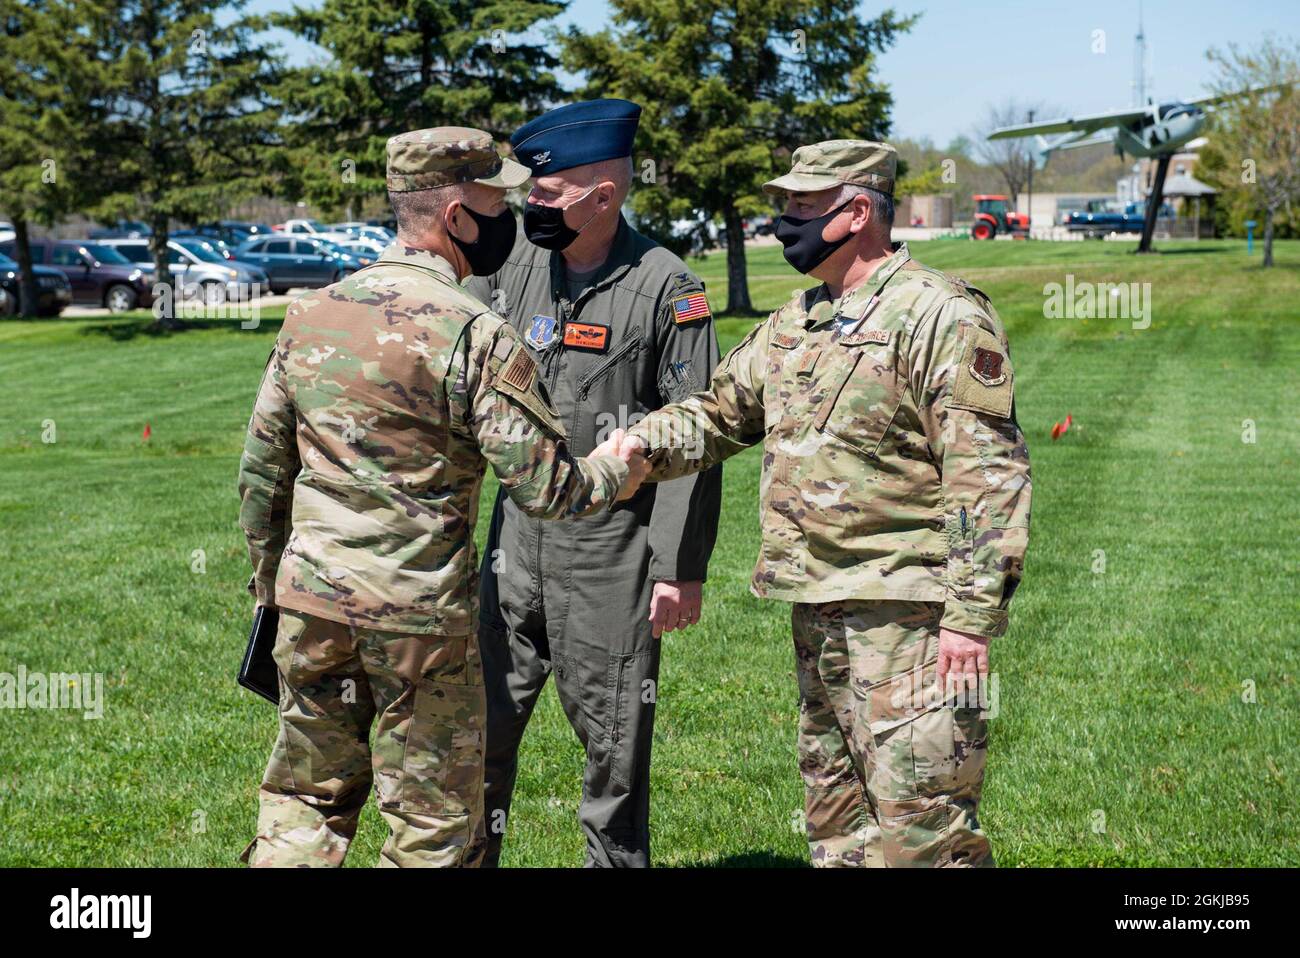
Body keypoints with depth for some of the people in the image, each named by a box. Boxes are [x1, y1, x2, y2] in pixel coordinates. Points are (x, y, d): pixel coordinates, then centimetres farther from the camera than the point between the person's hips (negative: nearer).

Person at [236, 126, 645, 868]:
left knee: (306, 795, 19)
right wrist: (617, 468, 6)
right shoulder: (477, 336, -14)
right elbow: (546, 488, -14)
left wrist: (270, 583, 22)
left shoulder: (311, 314, 5)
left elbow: (263, 467, 11)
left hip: (310, 597, 6)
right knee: (435, 822, 8)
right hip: (422, 612, -5)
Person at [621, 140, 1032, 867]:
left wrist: (972, 615, -21)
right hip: (817, 608, 9)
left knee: (920, 820, -8)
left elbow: (989, 478, -16)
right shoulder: (796, 323, 15)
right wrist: (639, 447, 4)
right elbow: (720, 412, 24)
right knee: (835, 811, 17)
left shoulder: (942, 315, -12)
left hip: (908, 610, -9)